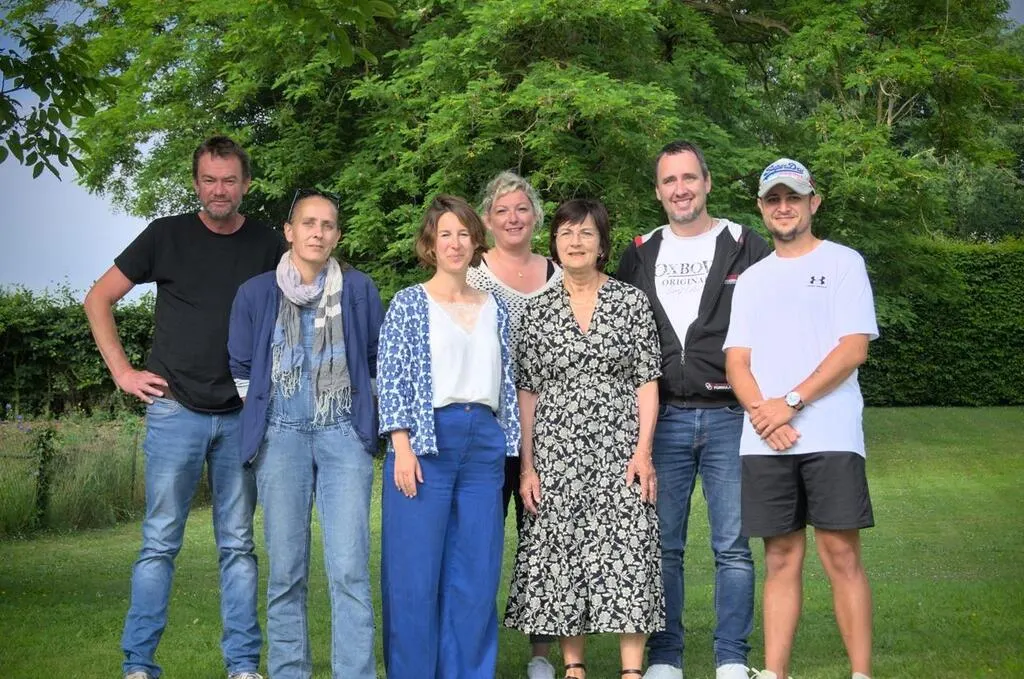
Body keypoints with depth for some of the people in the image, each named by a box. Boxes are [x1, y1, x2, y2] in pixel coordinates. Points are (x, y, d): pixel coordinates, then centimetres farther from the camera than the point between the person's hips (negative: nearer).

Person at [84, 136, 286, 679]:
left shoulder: (267, 244, 6)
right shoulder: (167, 236, 1)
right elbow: (98, 299, 7)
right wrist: (122, 371, -1)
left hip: (242, 415, 2)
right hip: (175, 408, -2)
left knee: (237, 544, 7)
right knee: (160, 541, 0)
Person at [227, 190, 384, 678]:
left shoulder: (359, 289, 6)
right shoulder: (256, 293, 6)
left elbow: (378, 362, 16)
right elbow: (241, 369, 16)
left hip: (345, 436, 0)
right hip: (281, 437, 1)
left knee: (349, 569, -9)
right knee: (286, 571, 2)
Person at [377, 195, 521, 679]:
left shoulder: (494, 308, 15)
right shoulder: (409, 304, 3)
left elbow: (507, 381, 16)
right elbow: (391, 378, -3)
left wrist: (510, 447, 10)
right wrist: (402, 447, -12)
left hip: (484, 443, 4)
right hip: (426, 441, -4)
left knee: (477, 573, 4)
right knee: (416, 571, -3)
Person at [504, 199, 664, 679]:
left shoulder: (632, 301, 4)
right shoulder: (538, 309, 6)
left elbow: (647, 381, 2)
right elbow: (528, 391, 6)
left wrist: (644, 451, -7)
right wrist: (527, 464, 0)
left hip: (619, 448, -1)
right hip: (556, 450, 1)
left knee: (626, 552, -5)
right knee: (560, 555, 2)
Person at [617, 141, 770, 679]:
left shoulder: (745, 247, 5)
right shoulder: (639, 256, 13)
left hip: (729, 416, -2)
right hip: (662, 418, 2)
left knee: (733, 547, 1)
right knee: (662, 546, 5)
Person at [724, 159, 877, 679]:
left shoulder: (843, 262, 6)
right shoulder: (752, 279, 19)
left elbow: (853, 348, -5)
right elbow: (737, 361, 11)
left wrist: (790, 403, -12)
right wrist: (762, 412, -9)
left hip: (830, 436, -4)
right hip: (764, 442, 4)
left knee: (841, 555, -6)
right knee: (780, 560, 6)